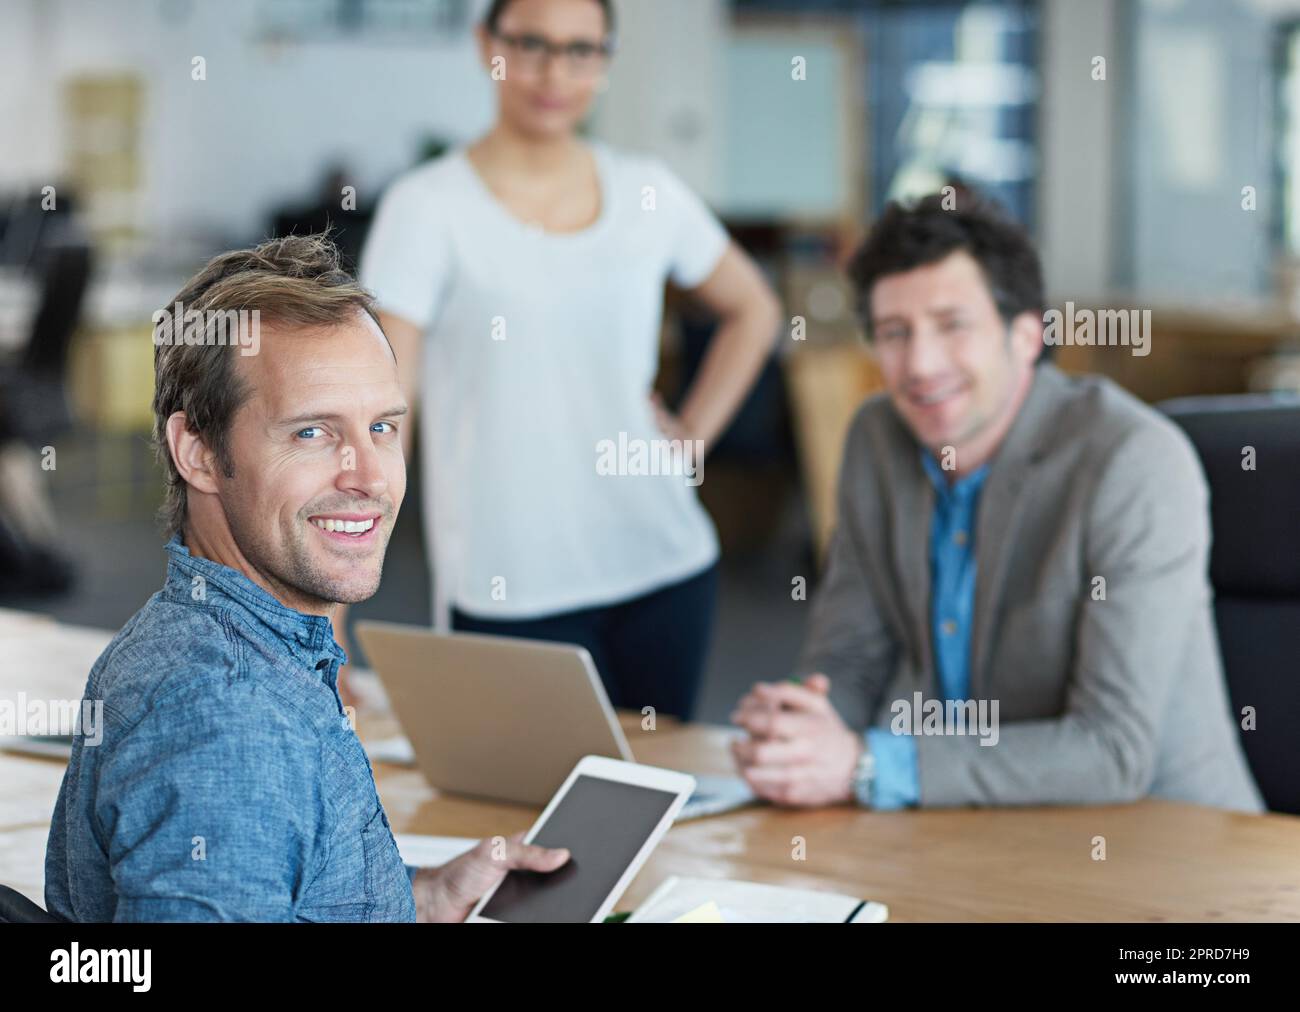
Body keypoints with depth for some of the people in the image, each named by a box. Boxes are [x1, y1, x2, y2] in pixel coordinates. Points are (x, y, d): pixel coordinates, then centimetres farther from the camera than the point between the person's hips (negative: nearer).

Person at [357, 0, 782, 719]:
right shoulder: (428, 208, -7)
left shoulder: (647, 193, 5)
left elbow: (753, 310, 22)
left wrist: (691, 437, 7)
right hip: (509, 594, -4)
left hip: (664, 569, 4)